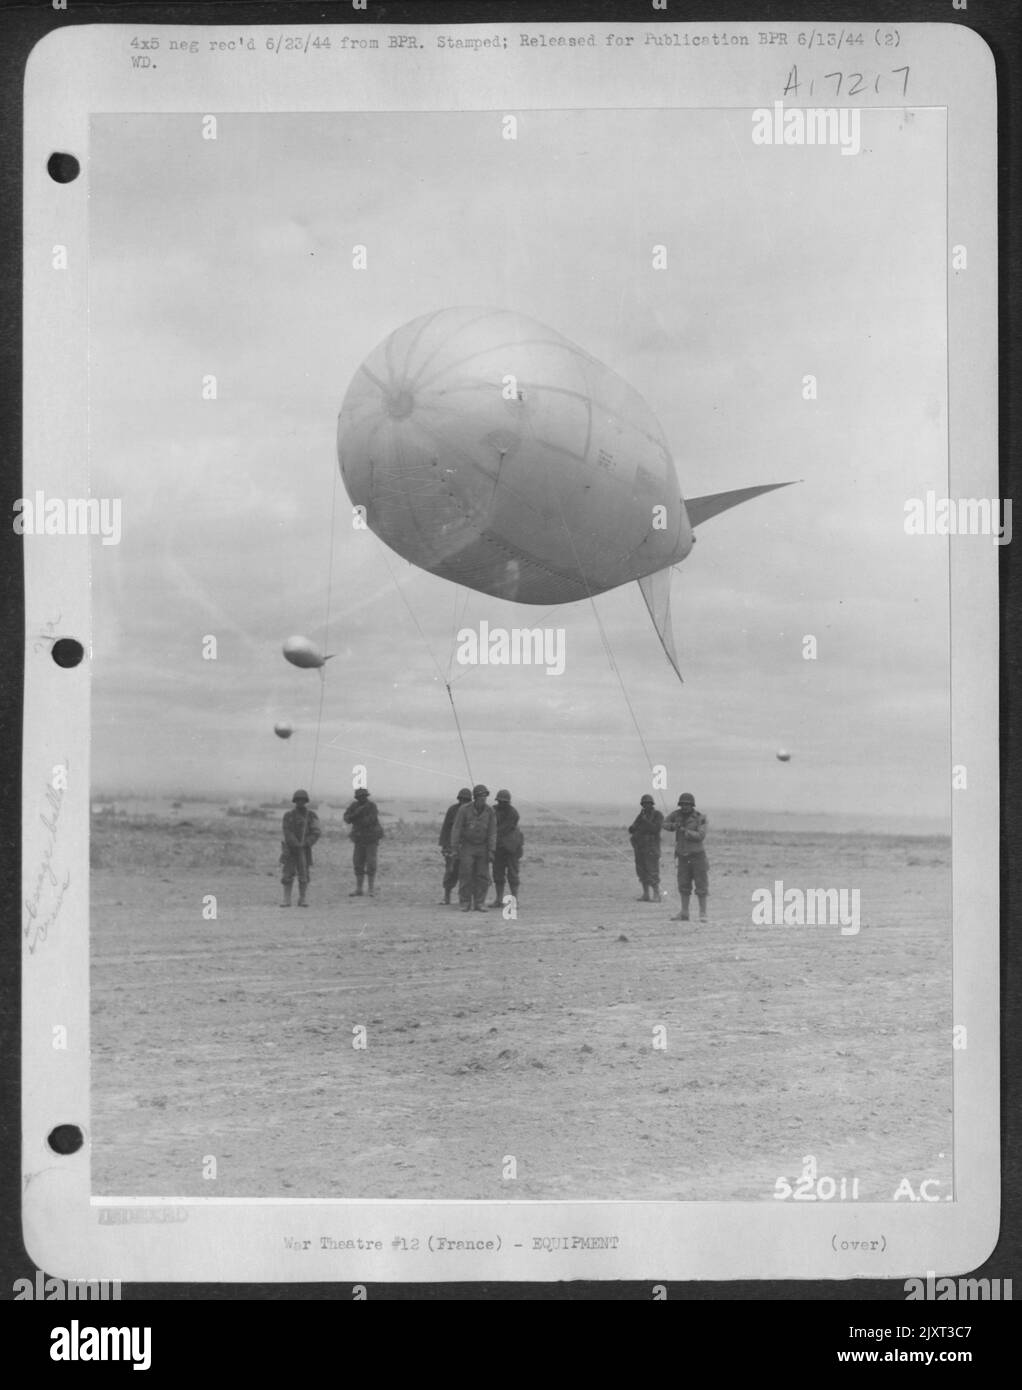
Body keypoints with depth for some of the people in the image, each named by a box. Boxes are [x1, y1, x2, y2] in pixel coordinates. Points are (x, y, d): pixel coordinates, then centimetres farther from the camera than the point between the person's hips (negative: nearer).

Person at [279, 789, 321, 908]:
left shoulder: (312, 816, 1)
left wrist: (305, 844, -19)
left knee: (304, 875, -1)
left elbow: (315, 833, -7)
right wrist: (296, 844, -20)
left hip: (304, 851, 1)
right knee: (287, 875, -4)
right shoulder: (288, 816, -1)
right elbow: (286, 832, -10)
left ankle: (302, 900, 8)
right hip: (290, 850, 0)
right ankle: (286, 900, 2)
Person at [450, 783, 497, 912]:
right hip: (466, 847, -2)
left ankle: (479, 903, 4)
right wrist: (454, 848, -16)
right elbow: (456, 829, -12)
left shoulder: (490, 812, -8)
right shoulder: (464, 810, -14)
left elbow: (492, 832, -7)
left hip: (482, 848, 2)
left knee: (482, 876, -2)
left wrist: (491, 851, -13)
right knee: (466, 876, -7)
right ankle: (466, 904, 0)